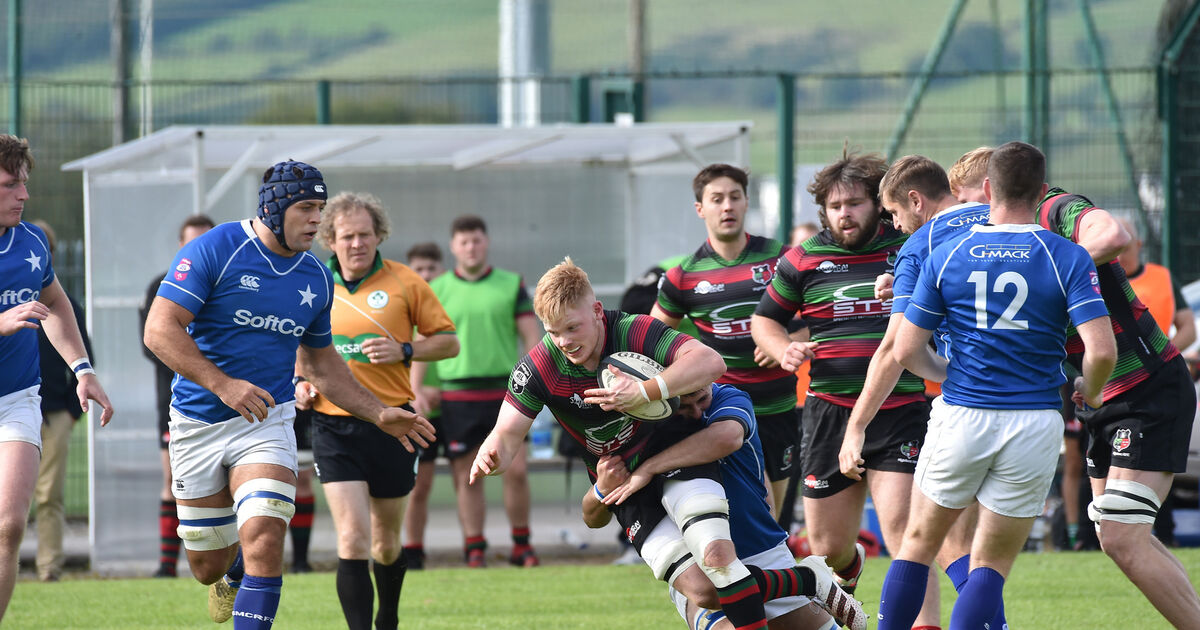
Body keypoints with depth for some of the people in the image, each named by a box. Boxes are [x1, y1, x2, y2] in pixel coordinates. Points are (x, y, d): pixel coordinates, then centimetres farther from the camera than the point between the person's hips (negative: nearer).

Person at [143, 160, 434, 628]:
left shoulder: (316, 277, 6)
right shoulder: (214, 251, -12)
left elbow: (320, 361, 21)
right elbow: (160, 329, -18)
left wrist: (379, 414, 13)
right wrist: (222, 384, -28)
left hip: (267, 422, 2)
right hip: (198, 425, -2)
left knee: (264, 541, -22)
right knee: (207, 567, 11)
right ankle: (233, 571, 48)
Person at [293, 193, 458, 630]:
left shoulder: (404, 283, -1)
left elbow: (448, 341, 3)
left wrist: (405, 351, -14)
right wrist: (300, 382, 1)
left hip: (390, 424, 0)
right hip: (333, 426, 0)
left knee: (386, 542, 12)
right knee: (353, 539, -15)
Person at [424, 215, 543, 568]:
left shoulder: (511, 285, 8)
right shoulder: (436, 291, 7)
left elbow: (531, 335, 8)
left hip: (505, 391, 0)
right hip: (458, 395, 0)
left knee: (516, 470, -6)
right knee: (467, 477, 0)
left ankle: (521, 545, 7)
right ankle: (474, 548, 6)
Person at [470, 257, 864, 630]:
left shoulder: (634, 333, -20)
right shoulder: (539, 368, -13)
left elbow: (710, 361, -31)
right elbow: (507, 434, -11)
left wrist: (645, 392, -42)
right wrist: (491, 457, -35)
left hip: (675, 454, -2)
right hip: (624, 485, 2)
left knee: (715, 555, -30)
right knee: (701, 590, -14)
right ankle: (807, 582, 6)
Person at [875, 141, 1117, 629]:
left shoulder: (946, 256, 0)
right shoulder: (1068, 259, -6)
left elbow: (906, 351, 1)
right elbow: (1101, 351, -15)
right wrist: (1089, 391, 6)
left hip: (960, 417, 1)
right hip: (1034, 421, -1)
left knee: (919, 543, 19)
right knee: (991, 565, 8)